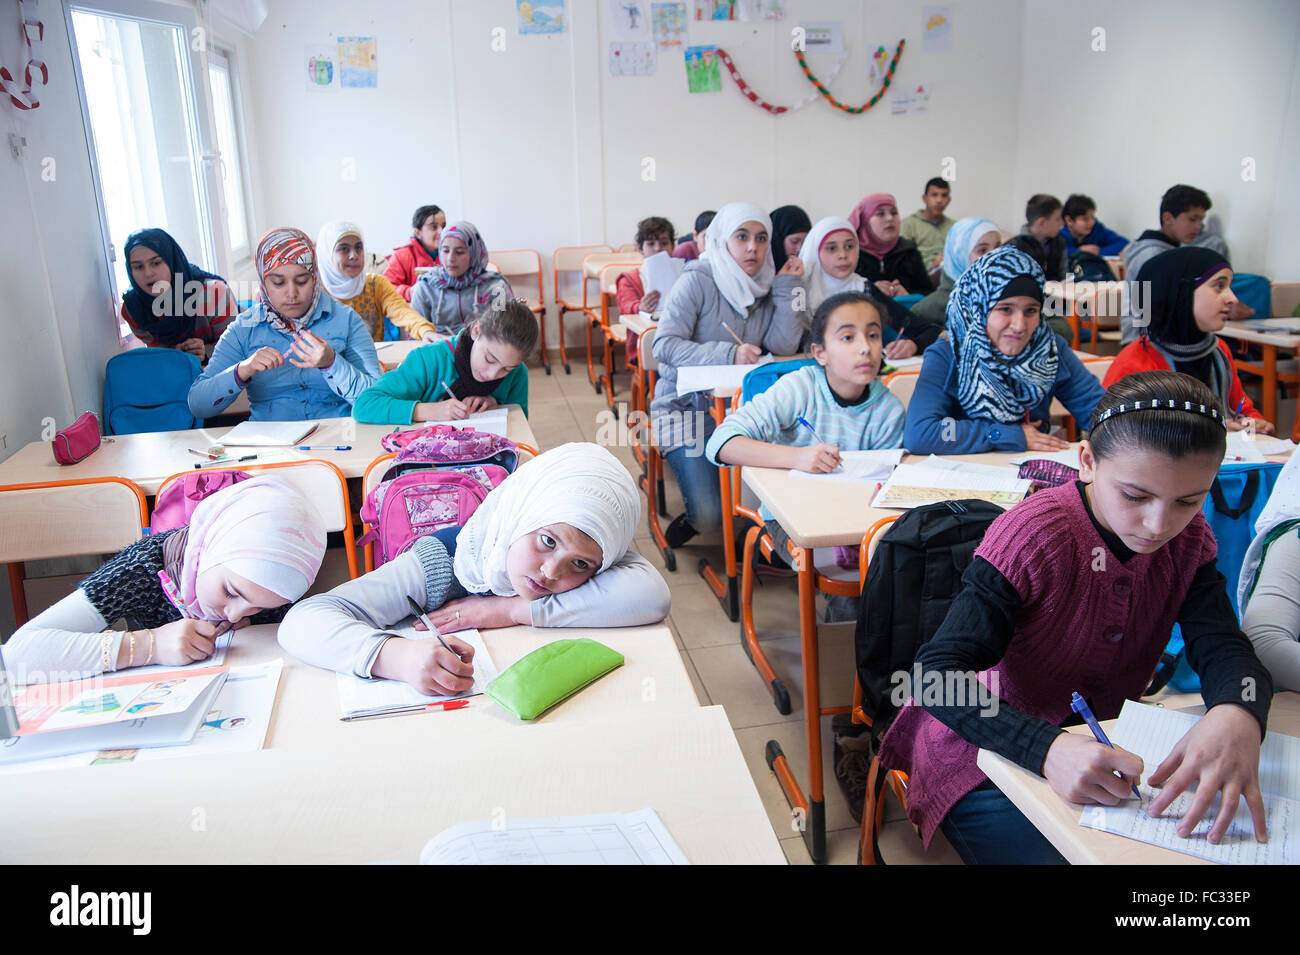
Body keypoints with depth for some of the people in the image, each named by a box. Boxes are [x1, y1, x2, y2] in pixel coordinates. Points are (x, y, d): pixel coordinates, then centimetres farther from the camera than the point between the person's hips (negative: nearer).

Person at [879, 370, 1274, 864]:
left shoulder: (1188, 535, -5)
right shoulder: (1036, 535, -24)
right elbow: (935, 674, -31)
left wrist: (1238, 715, -40)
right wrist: (1048, 749, -47)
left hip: (1103, 755, 5)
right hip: (986, 757, -5)